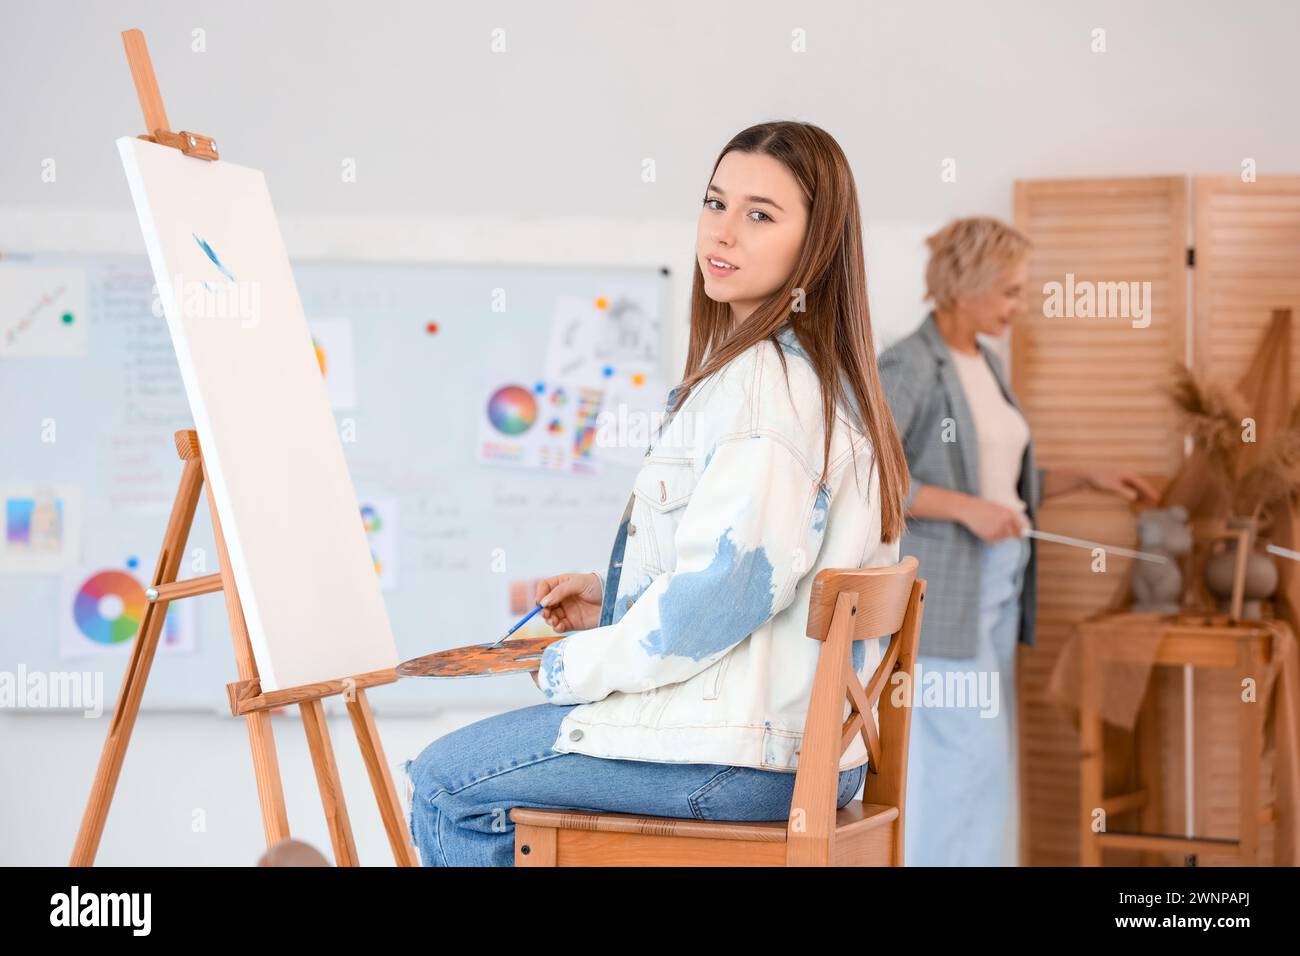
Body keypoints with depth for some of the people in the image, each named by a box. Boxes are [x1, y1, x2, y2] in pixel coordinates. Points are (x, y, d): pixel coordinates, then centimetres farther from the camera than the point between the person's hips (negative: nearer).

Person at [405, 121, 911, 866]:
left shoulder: (759, 381, -18)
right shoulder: (822, 373, 16)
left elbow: (722, 593, -24)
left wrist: (579, 665, -11)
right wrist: (609, 594, 16)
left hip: (745, 758, -11)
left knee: (446, 783, -4)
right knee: (461, 770, 21)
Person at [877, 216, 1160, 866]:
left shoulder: (987, 365, 14)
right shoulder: (909, 366, -12)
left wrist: (1087, 478, 12)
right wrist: (966, 508, -22)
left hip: (996, 586, 9)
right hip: (942, 590, -9)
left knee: (983, 761, 9)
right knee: (965, 759, -10)